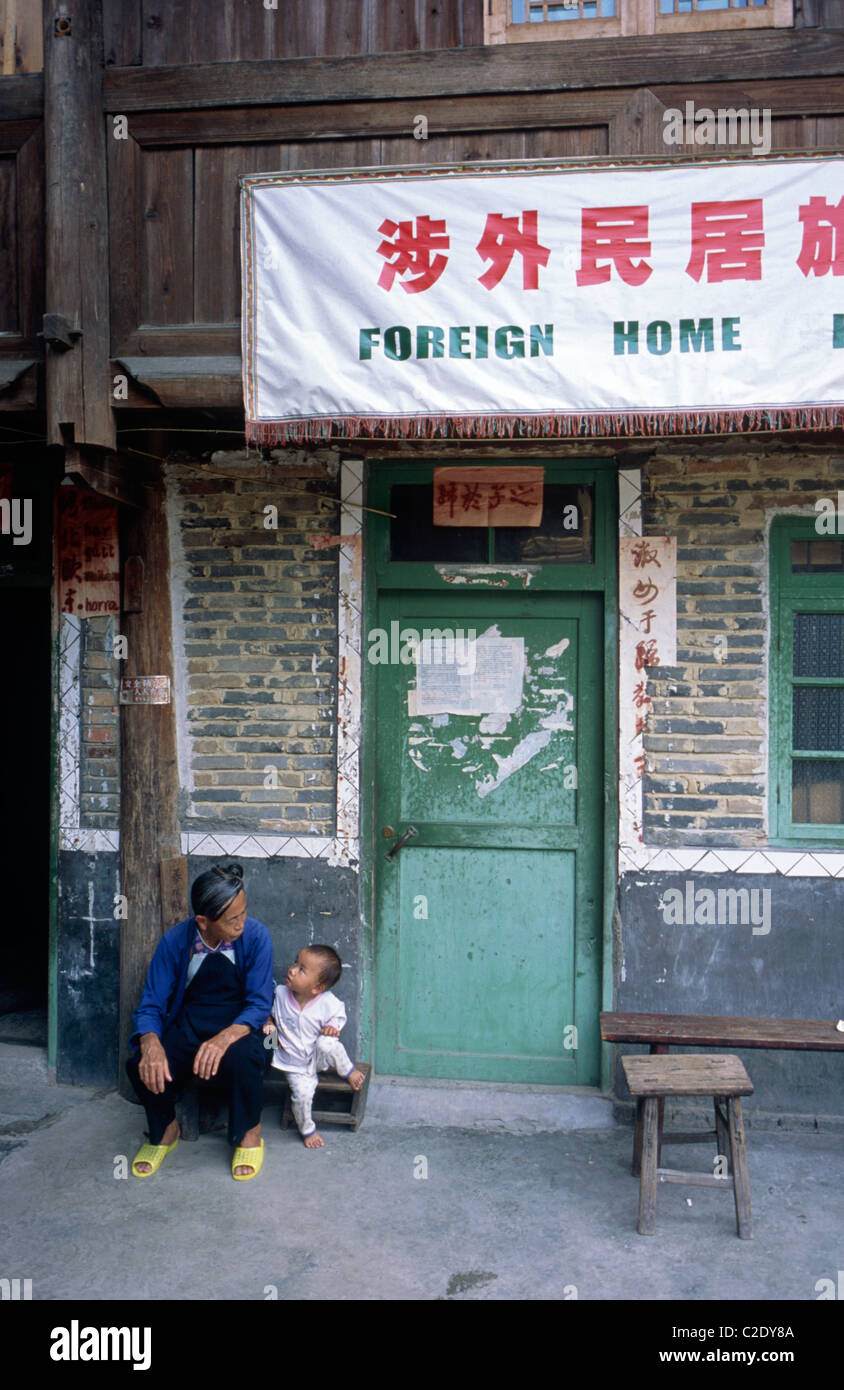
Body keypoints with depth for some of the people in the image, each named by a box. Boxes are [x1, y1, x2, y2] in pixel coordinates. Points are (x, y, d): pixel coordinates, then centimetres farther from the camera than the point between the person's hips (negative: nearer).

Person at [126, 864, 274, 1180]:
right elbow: (151, 1005, -8)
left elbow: (259, 1004, -15)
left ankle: (249, 1134, -2)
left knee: (245, 1059, -36)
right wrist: (151, 1044, -32)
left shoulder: (255, 935, -16)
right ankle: (165, 1131, 8)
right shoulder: (175, 941, -12)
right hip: (188, 1024, 2)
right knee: (140, 1065, -26)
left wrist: (225, 1038, -35)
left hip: (238, 1024, -2)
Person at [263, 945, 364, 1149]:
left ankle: (349, 1071, -2)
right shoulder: (280, 994, -15)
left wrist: (333, 1026, -20)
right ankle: (307, 1130, 15)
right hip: (295, 1065, 2)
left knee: (326, 1043, -33)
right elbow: (269, 1011, 5)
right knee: (301, 1094, -17)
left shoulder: (328, 1002, -21)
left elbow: (339, 1015, 0)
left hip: (318, 1057, -2)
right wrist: (269, 1023, -14)